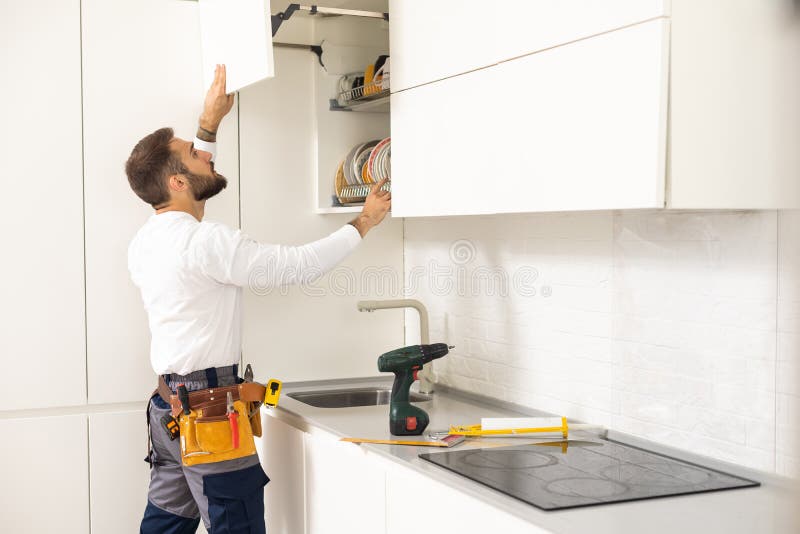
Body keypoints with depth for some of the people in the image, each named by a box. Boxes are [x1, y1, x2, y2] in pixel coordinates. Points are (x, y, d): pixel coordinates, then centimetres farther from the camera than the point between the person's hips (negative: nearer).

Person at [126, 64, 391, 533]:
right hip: (210, 410, -9)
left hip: (170, 407, 10)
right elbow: (298, 265, -14)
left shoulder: (145, 242, 9)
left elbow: (188, 193, 28)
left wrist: (210, 122, 29)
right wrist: (365, 222, -3)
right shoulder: (205, 242, -18)